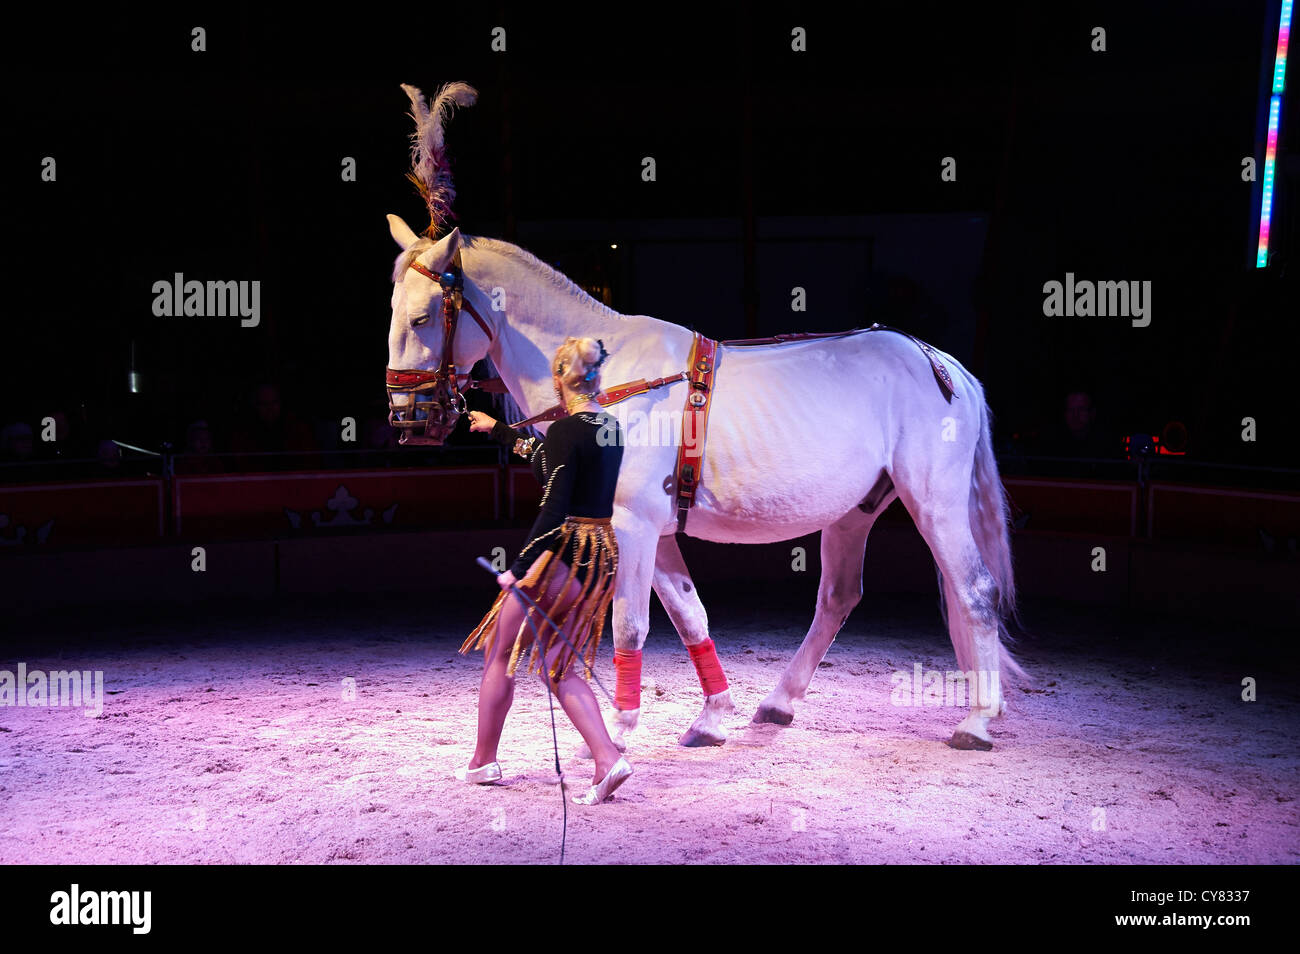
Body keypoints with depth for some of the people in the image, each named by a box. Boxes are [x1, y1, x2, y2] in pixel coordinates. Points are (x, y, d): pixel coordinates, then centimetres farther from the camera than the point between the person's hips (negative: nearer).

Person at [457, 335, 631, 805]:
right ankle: (608, 759, -2)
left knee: (499, 655, 11)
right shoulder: (610, 427, 10)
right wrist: (498, 430, 37)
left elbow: (554, 511, -22)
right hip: (602, 554, 8)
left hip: (561, 555, -8)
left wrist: (519, 568, -19)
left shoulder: (566, 430, -15)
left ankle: (483, 762, 24)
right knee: (560, 667, 14)